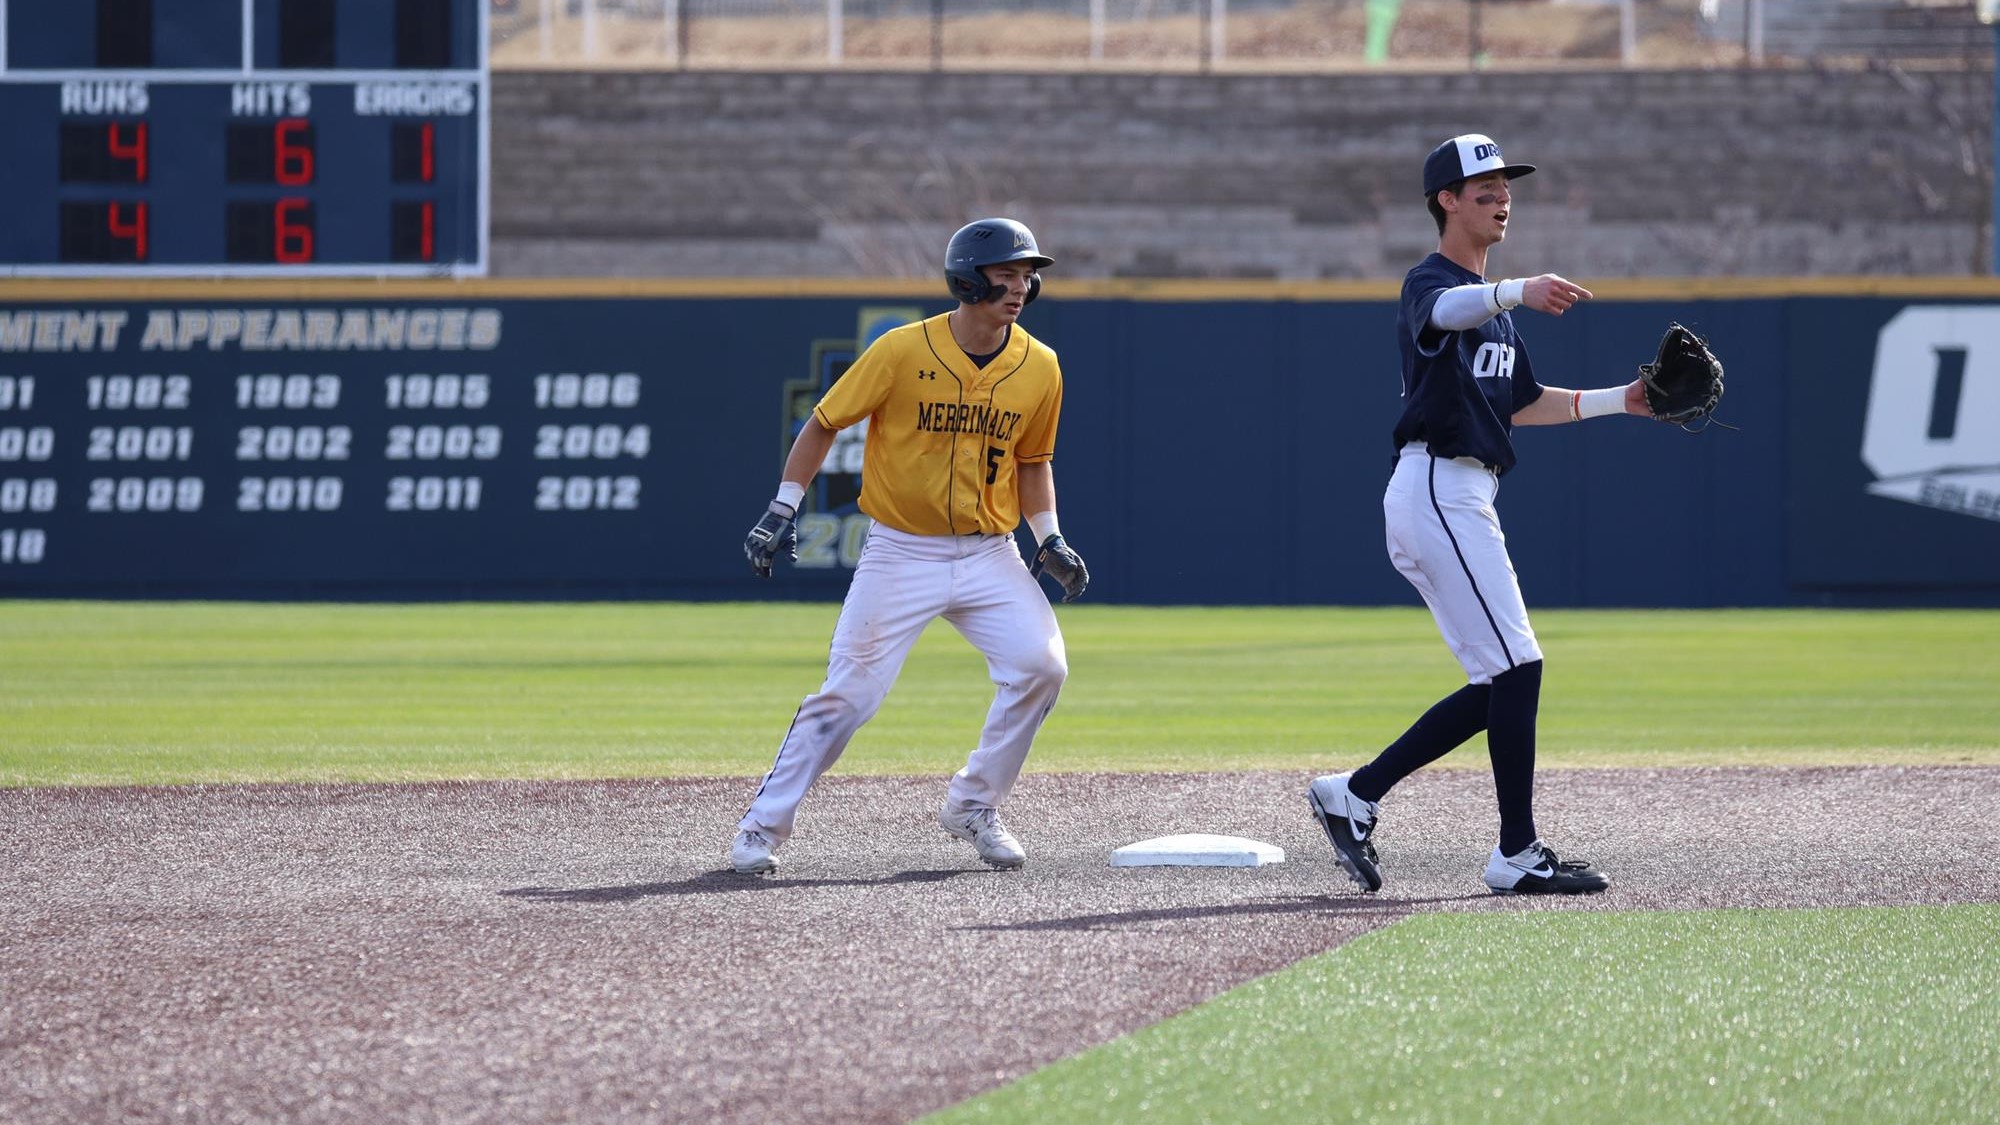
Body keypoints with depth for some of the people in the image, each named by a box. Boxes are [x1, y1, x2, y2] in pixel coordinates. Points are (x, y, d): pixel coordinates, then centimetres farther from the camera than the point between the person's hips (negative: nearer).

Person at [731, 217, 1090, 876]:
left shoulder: (1039, 368, -1)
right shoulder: (903, 351, -12)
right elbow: (823, 424, -2)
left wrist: (1049, 537, 2)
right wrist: (783, 507, -9)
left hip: (989, 556, 3)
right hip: (900, 553, -3)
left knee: (1042, 666, -14)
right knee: (847, 694, -7)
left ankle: (973, 807, 5)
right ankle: (764, 826, 6)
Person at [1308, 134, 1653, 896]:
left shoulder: (1493, 304, 22)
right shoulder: (1431, 283, -9)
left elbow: (1522, 404, 26)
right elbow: (1445, 311, -35)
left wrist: (1619, 401, 17)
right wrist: (1520, 291, -54)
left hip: (1461, 499, 10)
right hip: (1437, 487, -10)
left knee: (1497, 685, 10)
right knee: (1515, 666, -11)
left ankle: (1353, 796, 13)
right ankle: (1517, 855, -7)